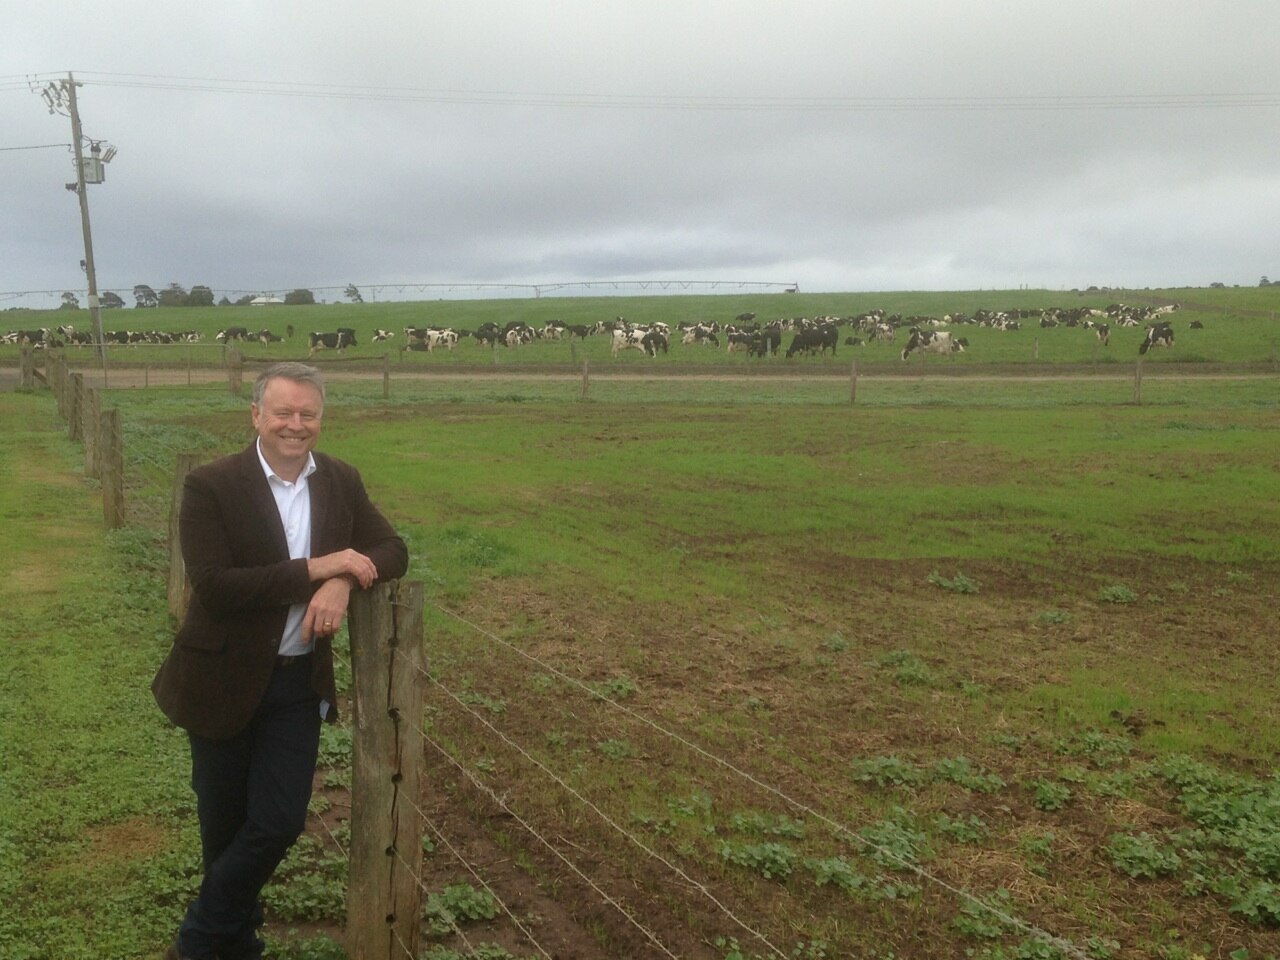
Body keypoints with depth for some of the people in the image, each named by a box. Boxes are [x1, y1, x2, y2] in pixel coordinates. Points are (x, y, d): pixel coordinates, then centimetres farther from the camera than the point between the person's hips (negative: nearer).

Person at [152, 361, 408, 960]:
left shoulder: (341, 481, 0)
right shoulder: (210, 486, -14)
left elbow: (392, 550, 0)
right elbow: (213, 586, -23)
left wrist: (344, 582, -21)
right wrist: (316, 568, -27)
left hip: (300, 683, 3)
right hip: (224, 680, -3)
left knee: (279, 821, 1)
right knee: (225, 821, 14)